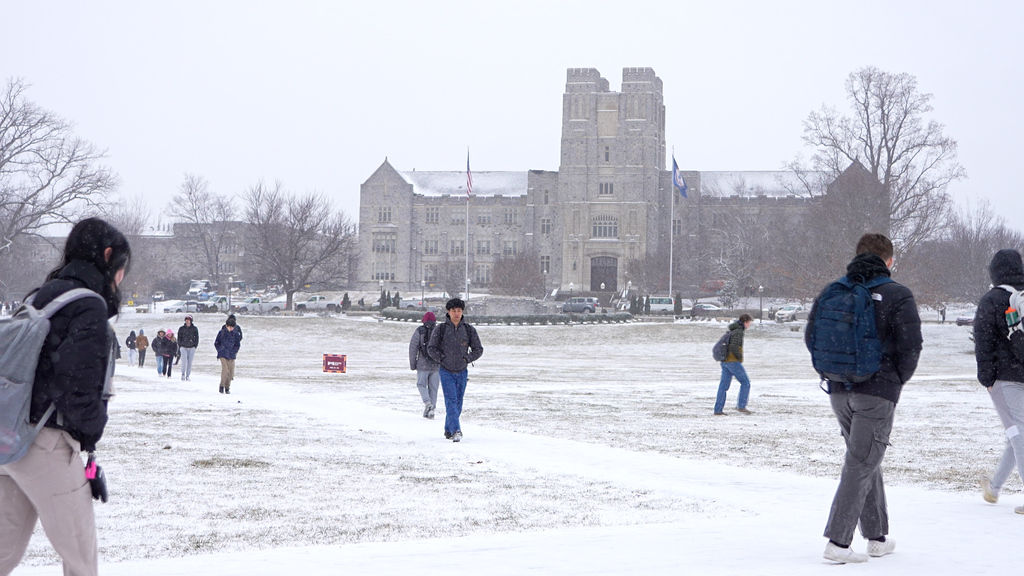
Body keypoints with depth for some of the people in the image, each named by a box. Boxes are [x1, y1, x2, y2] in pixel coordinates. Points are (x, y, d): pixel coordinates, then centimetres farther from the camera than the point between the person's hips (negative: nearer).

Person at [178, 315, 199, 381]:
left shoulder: (194, 329, 5)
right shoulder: (181, 328, 6)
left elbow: (196, 338, 9)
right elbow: (179, 338, 8)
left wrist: (195, 346, -1)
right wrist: (179, 347, 1)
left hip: (192, 348, 1)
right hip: (183, 347, -1)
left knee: (190, 362, -1)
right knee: (184, 361, -16)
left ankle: (188, 375, 6)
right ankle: (183, 374, -2)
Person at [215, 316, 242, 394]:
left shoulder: (236, 334, 4)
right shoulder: (222, 332, 1)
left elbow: (238, 345, 12)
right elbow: (216, 343, 11)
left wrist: (234, 352, 1)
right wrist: (220, 350, 1)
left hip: (231, 355, 2)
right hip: (223, 355, -2)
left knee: (231, 372, 0)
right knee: (225, 370, -18)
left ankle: (227, 387, 15)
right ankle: (222, 386, -4)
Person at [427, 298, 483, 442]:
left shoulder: (469, 330, 2)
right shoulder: (440, 330, -2)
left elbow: (478, 349, 8)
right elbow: (431, 349, 2)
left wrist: (466, 359, -6)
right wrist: (443, 359, -10)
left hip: (462, 372, 3)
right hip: (446, 371, -3)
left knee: (458, 403, 7)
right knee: (451, 400, -15)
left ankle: (448, 429, 23)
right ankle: (456, 430, -23)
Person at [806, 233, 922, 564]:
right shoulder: (898, 296, -7)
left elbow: (811, 336, 8)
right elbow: (910, 346, -11)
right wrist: (898, 379, 6)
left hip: (838, 390, 5)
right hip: (878, 392, -5)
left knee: (866, 460, 19)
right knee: (860, 464, -4)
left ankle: (877, 537, 24)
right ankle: (837, 541, -11)